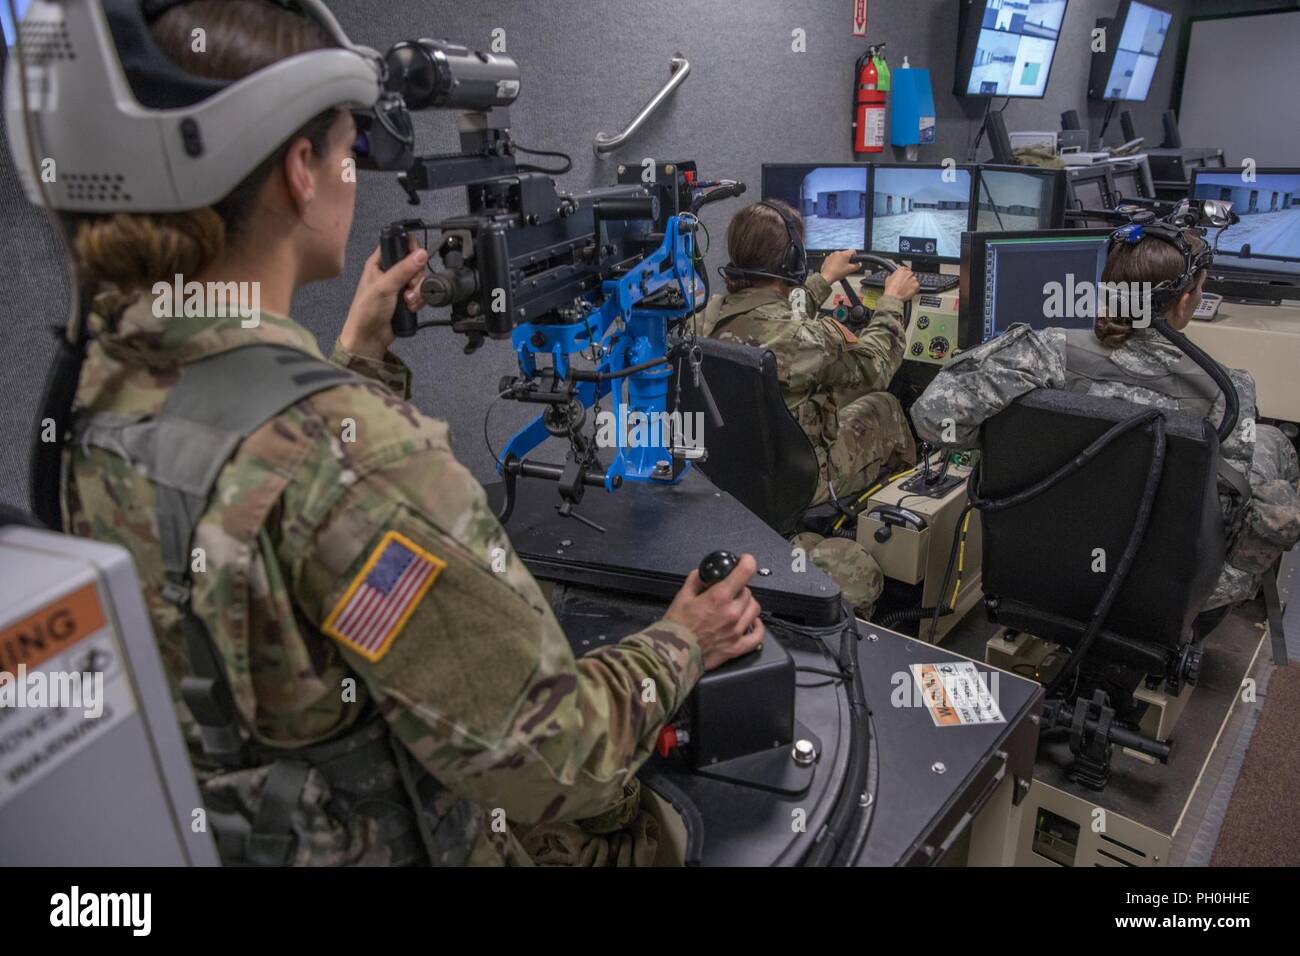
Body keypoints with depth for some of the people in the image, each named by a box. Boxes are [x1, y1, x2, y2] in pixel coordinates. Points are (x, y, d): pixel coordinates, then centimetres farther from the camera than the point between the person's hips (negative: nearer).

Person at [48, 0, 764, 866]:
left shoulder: (90, 386, -8)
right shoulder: (353, 452, -33)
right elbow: (541, 763, -26)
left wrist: (358, 352, 8)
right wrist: (677, 648, -11)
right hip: (385, 843, -7)